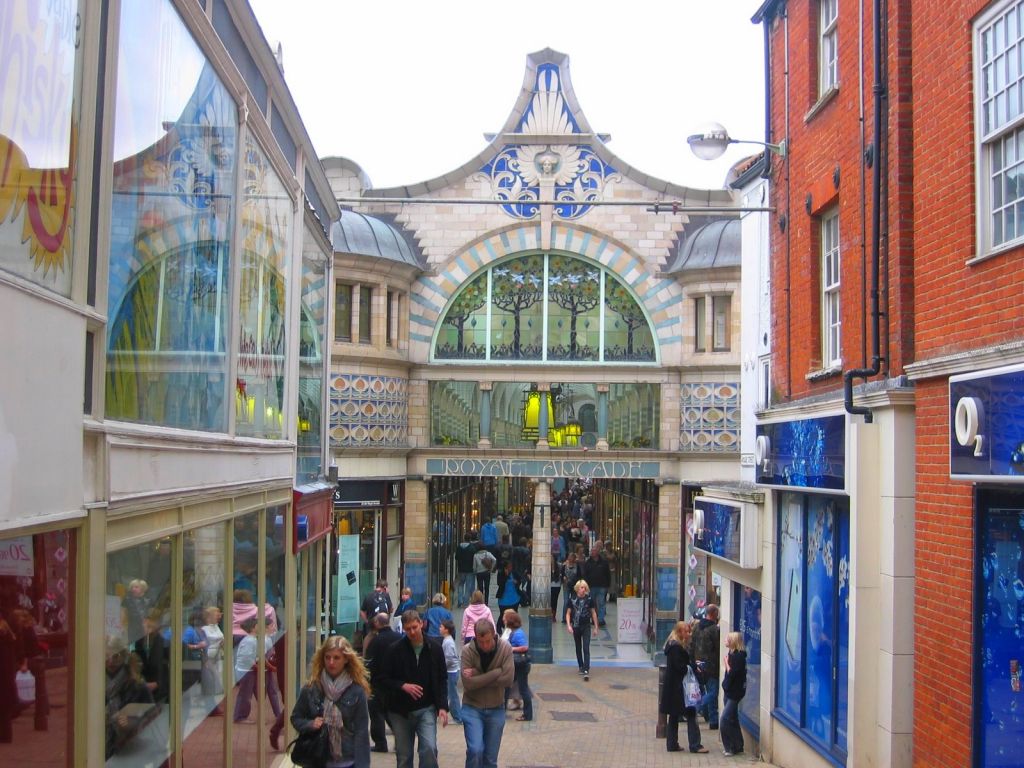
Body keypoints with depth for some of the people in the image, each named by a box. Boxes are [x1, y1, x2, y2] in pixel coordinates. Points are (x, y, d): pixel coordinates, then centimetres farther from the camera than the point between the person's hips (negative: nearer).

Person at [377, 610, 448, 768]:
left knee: (429, 749, -17)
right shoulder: (394, 650, -6)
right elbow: (384, 679, -2)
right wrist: (403, 686, -18)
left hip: (427, 709, 0)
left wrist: (442, 706, -5)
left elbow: (442, 680, 4)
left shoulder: (435, 648, -1)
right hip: (401, 711, 0)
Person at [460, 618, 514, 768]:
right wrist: (497, 672, -21)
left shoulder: (505, 648, -11)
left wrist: (478, 678, -20)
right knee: (475, 750, -17)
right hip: (472, 708, -2)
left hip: (496, 709, 2)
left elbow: (508, 679, -19)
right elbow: (468, 683, -21)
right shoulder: (467, 650, -15)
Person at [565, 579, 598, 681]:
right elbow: (568, 613, 2)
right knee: (578, 648, 15)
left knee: (586, 649, -11)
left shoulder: (589, 599, -5)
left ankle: (586, 671, -17)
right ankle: (581, 667, 31)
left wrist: (595, 627, 5)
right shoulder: (572, 600, -3)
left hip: (586, 627, -2)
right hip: (576, 626, 2)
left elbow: (593, 613, 4)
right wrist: (568, 625, -11)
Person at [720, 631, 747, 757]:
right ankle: (737, 747, 22)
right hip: (729, 691, 9)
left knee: (724, 720, -11)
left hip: (734, 692, -9)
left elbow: (731, 674, -21)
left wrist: (727, 663, -10)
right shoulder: (732, 654, 8)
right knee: (733, 720, 14)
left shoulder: (738, 656, -18)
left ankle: (730, 748, -4)